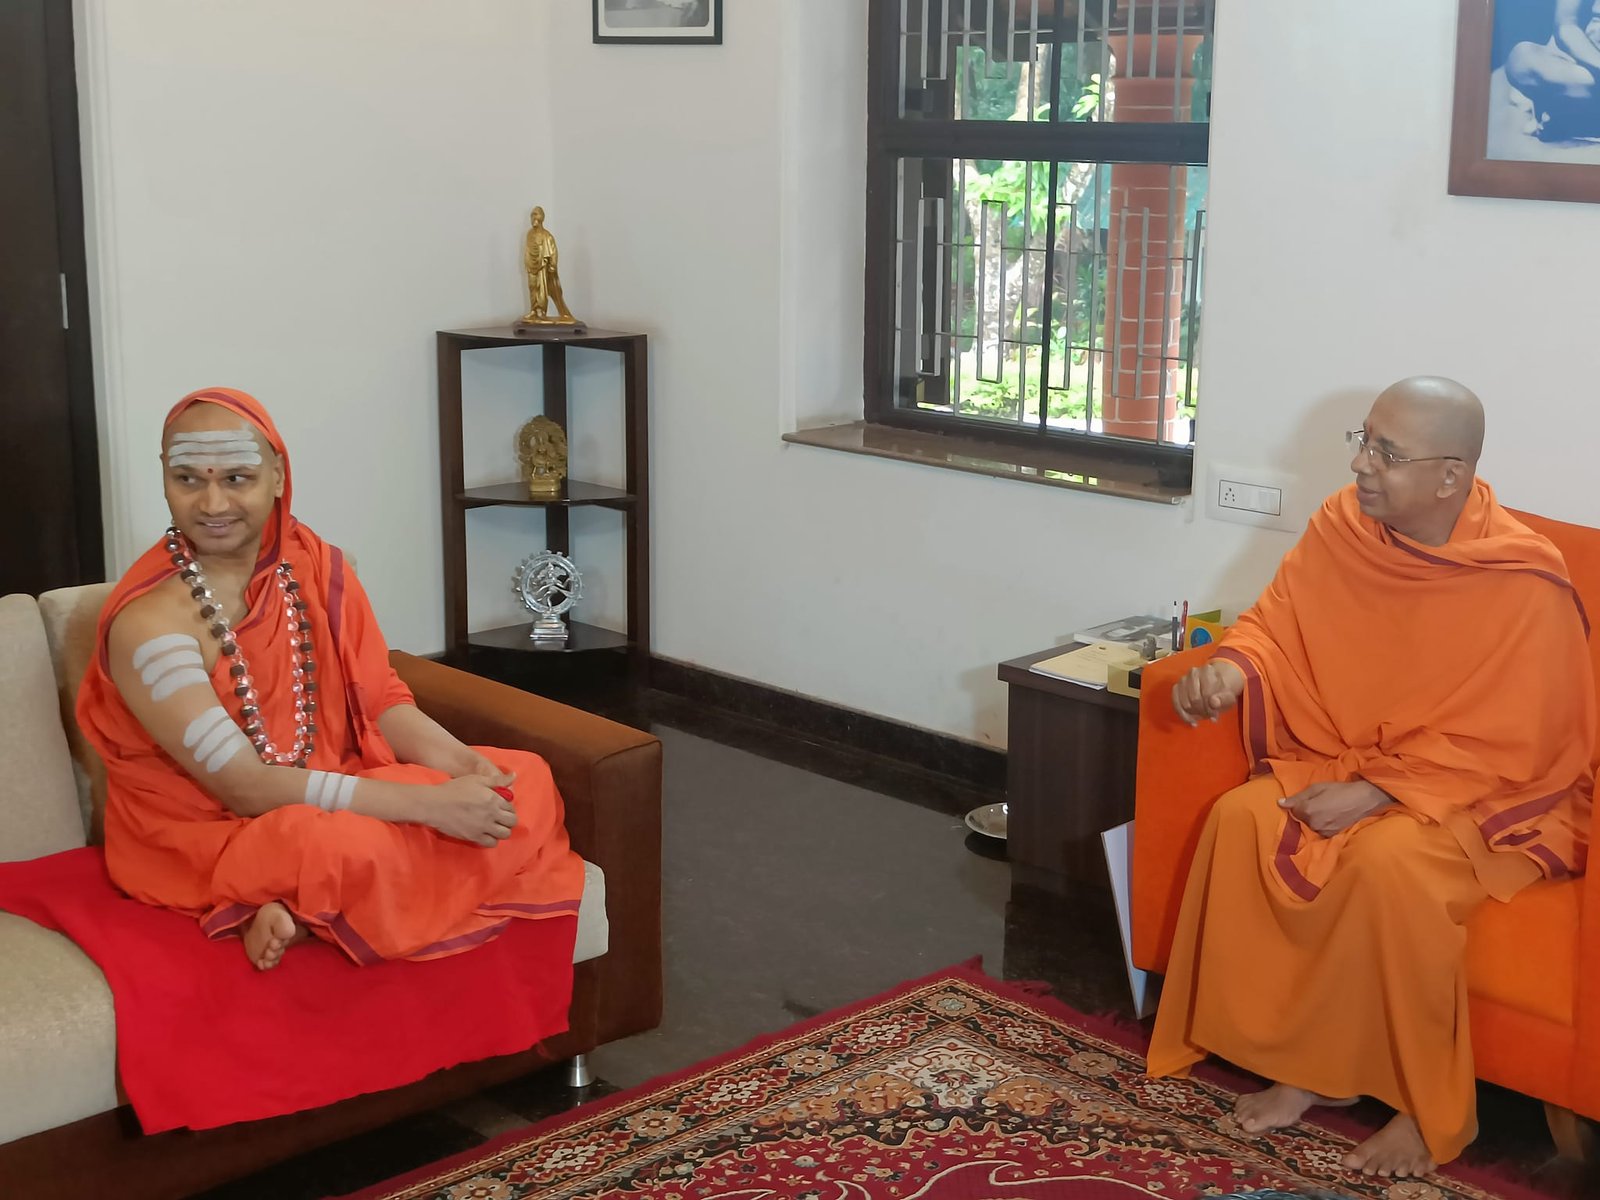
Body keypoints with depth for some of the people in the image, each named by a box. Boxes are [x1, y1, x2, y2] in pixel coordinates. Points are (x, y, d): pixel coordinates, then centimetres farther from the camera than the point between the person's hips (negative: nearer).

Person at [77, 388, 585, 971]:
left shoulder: (316, 565, 0)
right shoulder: (148, 619, -19)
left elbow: (380, 699, 2)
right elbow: (245, 789, -23)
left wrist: (458, 763, -21)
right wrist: (429, 802, -27)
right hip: (205, 838, -8)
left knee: (524, 781, -9)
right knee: (353, 848, -40)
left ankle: (298, 906, -12)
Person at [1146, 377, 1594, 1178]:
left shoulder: (1524, 586, -22)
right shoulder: (1342, 526, -7)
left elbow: (1500, 748, -19)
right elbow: (1277, 621, 3)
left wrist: (1375, 794, -25)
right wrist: (1234, 668, -20)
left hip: (1488, 797, -5)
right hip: (1351, 763, 6)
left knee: (1388, 863, -35)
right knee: (1241, 820, -20)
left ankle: (1434, 1110, -14)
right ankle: (1309, 1063, -7)